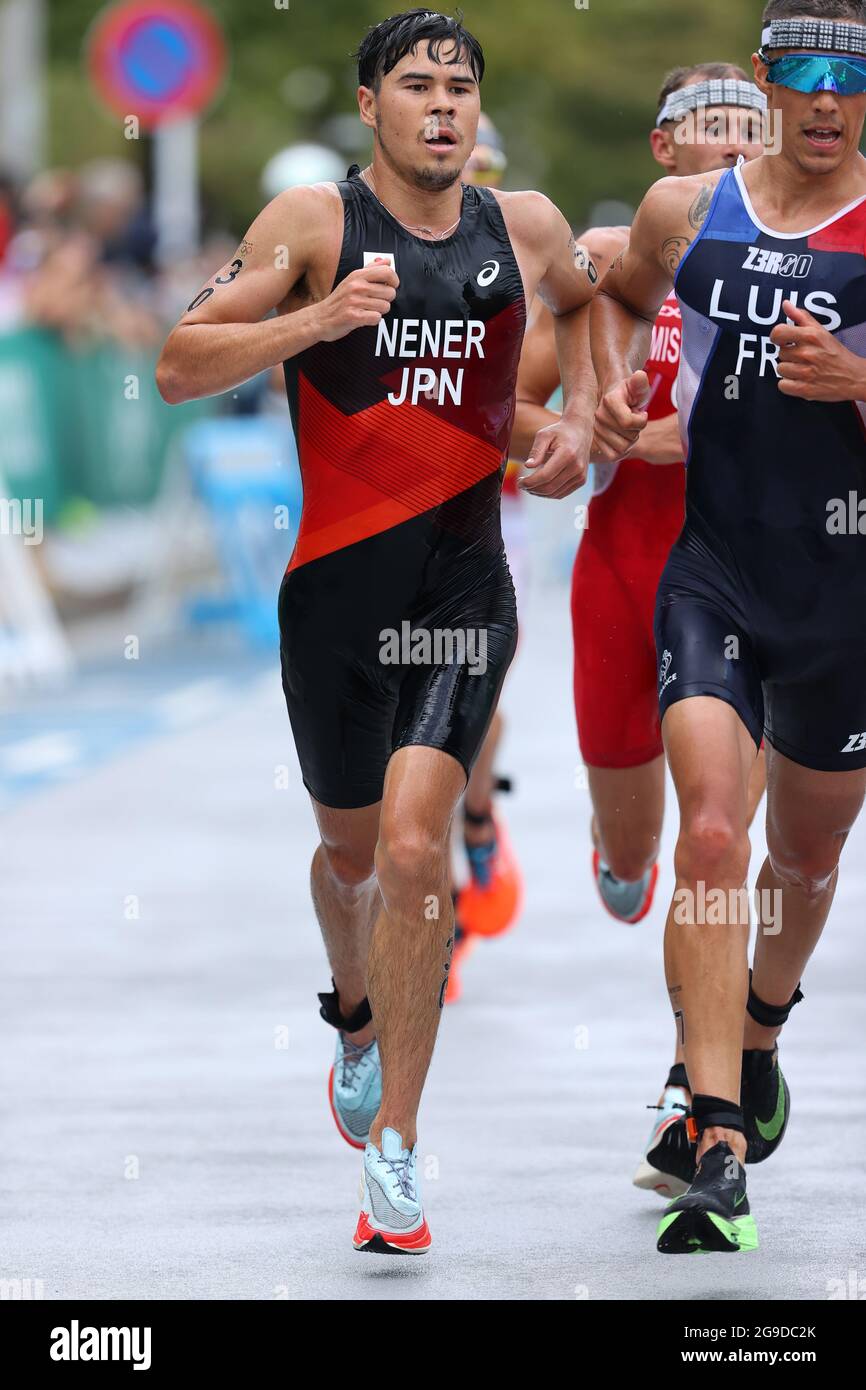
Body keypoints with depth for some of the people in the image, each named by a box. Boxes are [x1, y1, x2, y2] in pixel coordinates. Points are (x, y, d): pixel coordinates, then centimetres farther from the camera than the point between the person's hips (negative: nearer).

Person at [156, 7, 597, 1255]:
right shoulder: (313, 222, -3)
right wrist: (320, 317, -21)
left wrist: (579, 415, 14)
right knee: (352, 846, 17)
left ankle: (394, 1148, -10)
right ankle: (357, 1019, 50)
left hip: (464, 587, 0)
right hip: (338, 581, 0)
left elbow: (584, 299, 31)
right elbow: (179, 366, -9)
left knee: (414, 846, -15)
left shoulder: (524, 227, 7)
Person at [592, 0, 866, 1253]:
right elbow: (617, 293, 26)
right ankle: (719, 1147, -21)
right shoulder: (686, 212, 4)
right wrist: (610, 389, 8)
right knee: (710, 834, -17)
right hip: (711, 575, 0)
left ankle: (760, 1029, 50)